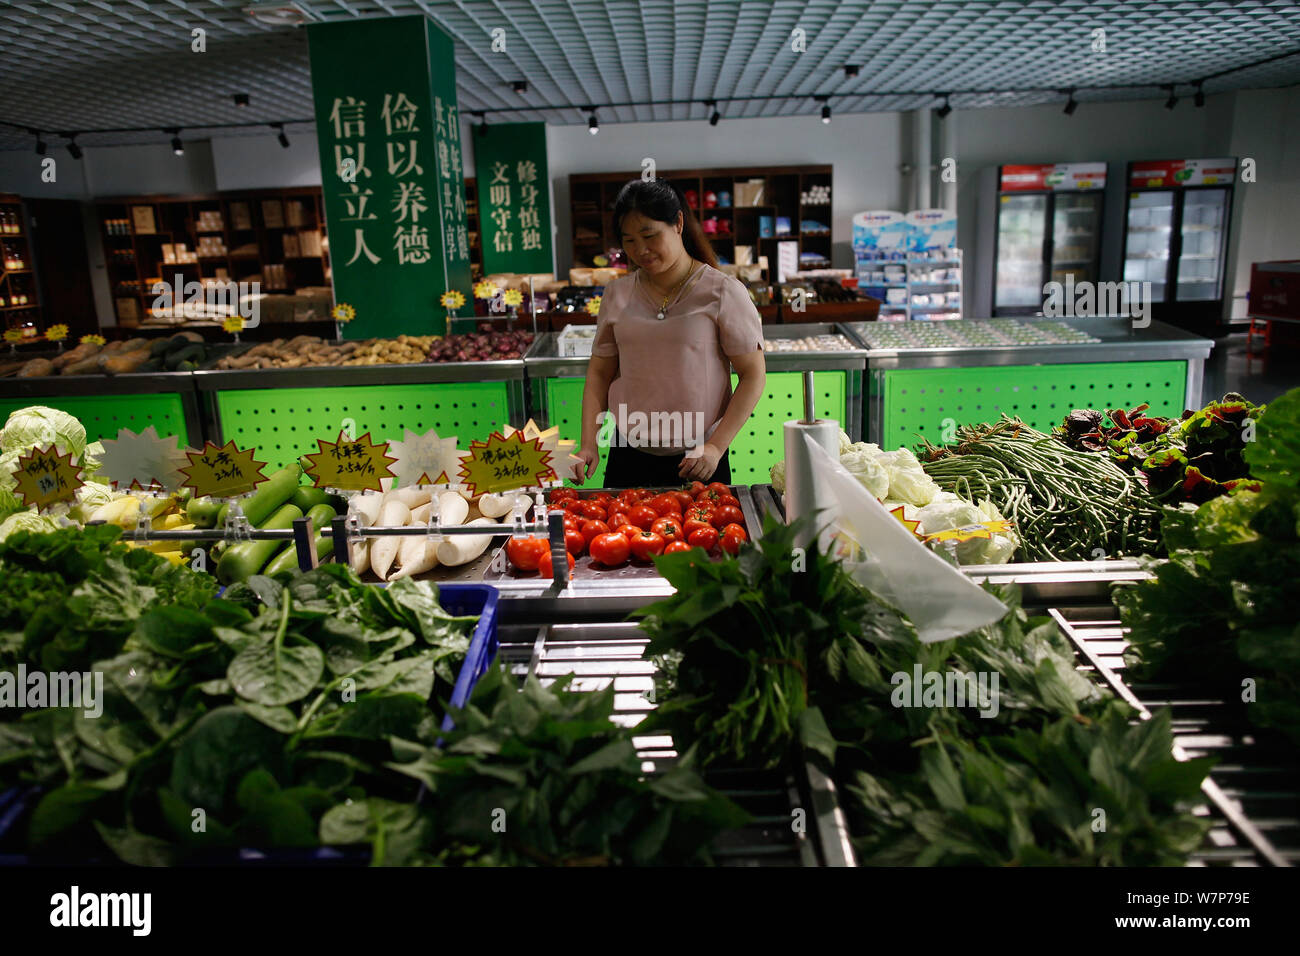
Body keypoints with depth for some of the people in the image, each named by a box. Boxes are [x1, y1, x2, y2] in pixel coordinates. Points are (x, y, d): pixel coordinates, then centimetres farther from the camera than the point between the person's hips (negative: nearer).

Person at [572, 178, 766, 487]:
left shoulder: (723, 292, -6)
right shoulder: (617, 294, 6)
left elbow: (754, 375, -6)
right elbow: (600, 373, 11)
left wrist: (716, 447, -13)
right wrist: (589, 444, -1)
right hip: (628, 458, 3)